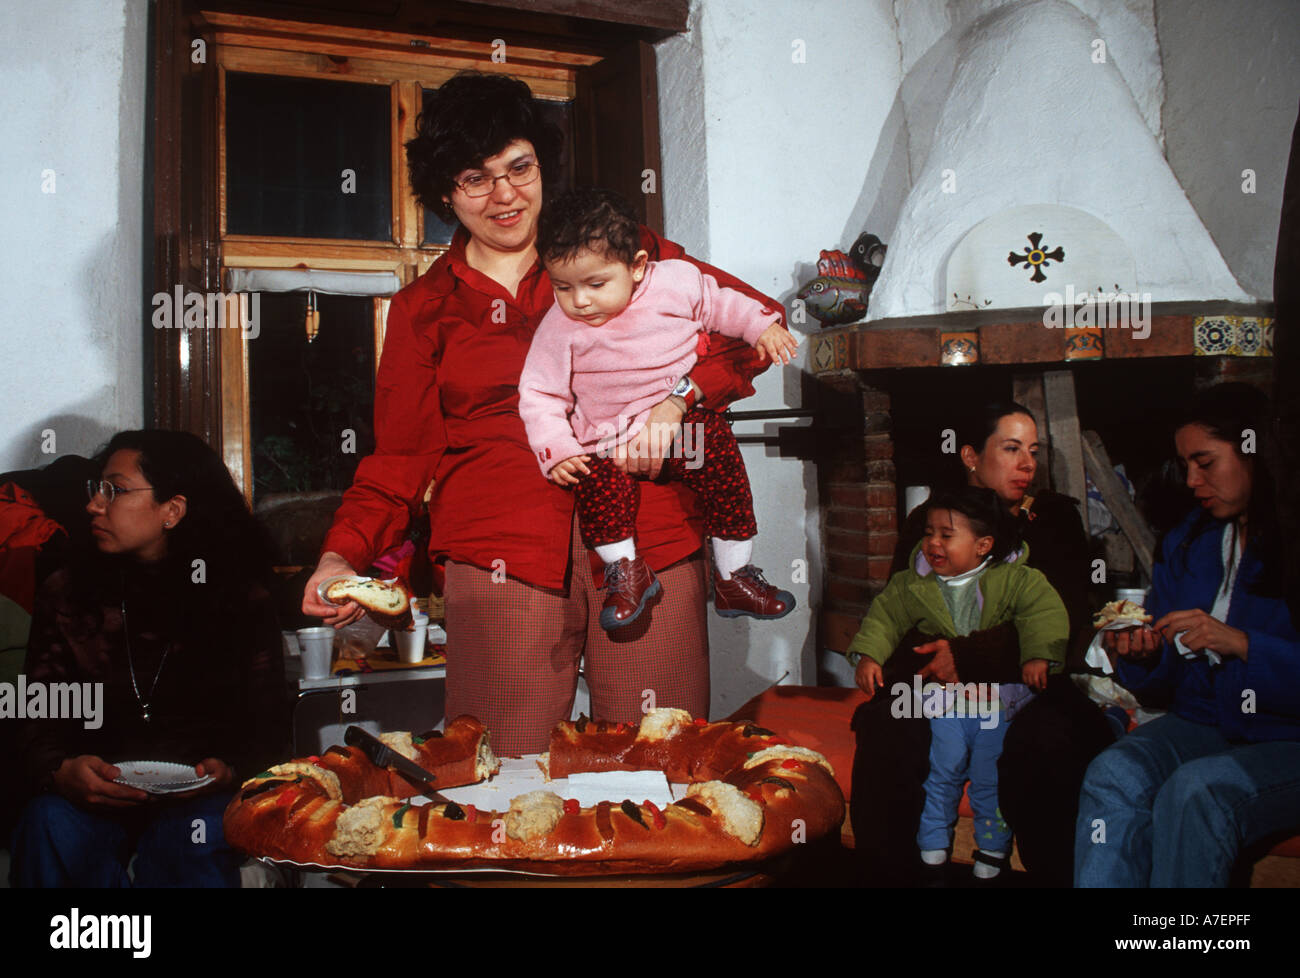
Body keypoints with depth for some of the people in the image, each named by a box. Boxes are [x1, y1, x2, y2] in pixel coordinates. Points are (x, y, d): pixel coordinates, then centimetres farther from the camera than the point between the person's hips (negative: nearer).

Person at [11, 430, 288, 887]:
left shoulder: (241, 596, 3)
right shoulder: (66, 593, 8)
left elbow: (268, 725, 4)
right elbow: (39, 723, 4)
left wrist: (228, 769, -19)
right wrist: (61, 771, -20)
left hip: (198, 795, -2)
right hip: (92, 795, 3)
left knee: (190, 838, -36)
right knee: (49, 824, -31)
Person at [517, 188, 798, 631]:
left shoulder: (676, 282, -6)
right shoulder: (559, 329, -7)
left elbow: (719, 304, 14)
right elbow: (540, 394, -2)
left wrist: (761, 326, 3)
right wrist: (554, 449, -13)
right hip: (607, 438, 0)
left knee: (721, 460, -19)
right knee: (597, 481, -27)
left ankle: (733, 576, -5)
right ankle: (625, 569, -7)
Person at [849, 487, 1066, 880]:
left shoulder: (1013, 579, -11)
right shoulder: (913, 584, -2)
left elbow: (1045, 610, -17)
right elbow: (885, 615, 3)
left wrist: (1037, 655, -30)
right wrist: (868, 654, -11)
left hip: (999, 699, -1)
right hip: (943, 696, 2)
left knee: (991, 780, 7)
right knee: (941, 773, 5)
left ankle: (993, 849, 30)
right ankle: (933, 849, 24)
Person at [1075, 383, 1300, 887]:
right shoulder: (1186, 542, 12)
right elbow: (1163, 677, 14)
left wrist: (1240, 643, -23)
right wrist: (1141, 655, -8)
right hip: (1202, 726, 5)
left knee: (1194, 790, -33)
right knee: (1113, 774, -25)